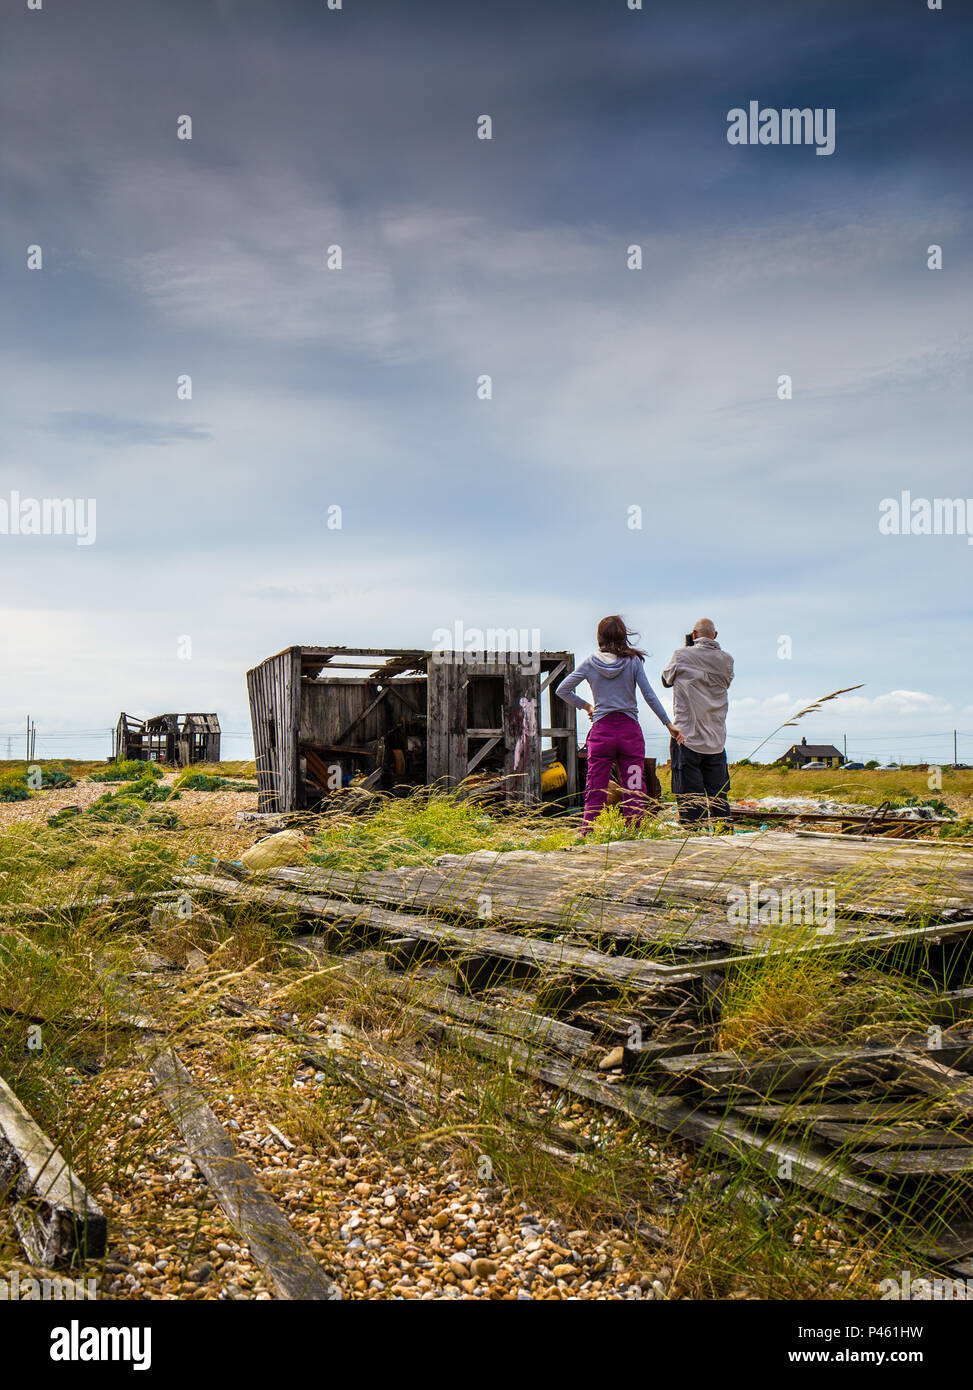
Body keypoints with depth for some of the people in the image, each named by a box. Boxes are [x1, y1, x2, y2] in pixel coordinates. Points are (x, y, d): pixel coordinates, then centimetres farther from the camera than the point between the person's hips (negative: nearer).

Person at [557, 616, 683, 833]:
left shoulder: (590, 663, 2)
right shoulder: (633, 661, -1)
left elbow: (562, 690, 4)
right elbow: (649, 695, -3)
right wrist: (669, 724, 3)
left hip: (601, 730, 1)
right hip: (630, 729, -1)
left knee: (595, 792, 5)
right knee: (633, 791, 3)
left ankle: (587, 836, 5)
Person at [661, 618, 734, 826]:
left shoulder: (682, 655, -7)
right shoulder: (726, 660, 1)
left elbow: (666, 680, 10)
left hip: (687, 736, -3)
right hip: (716, 739, 3)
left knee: (689, 793, -1)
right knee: (718, 794, 10)